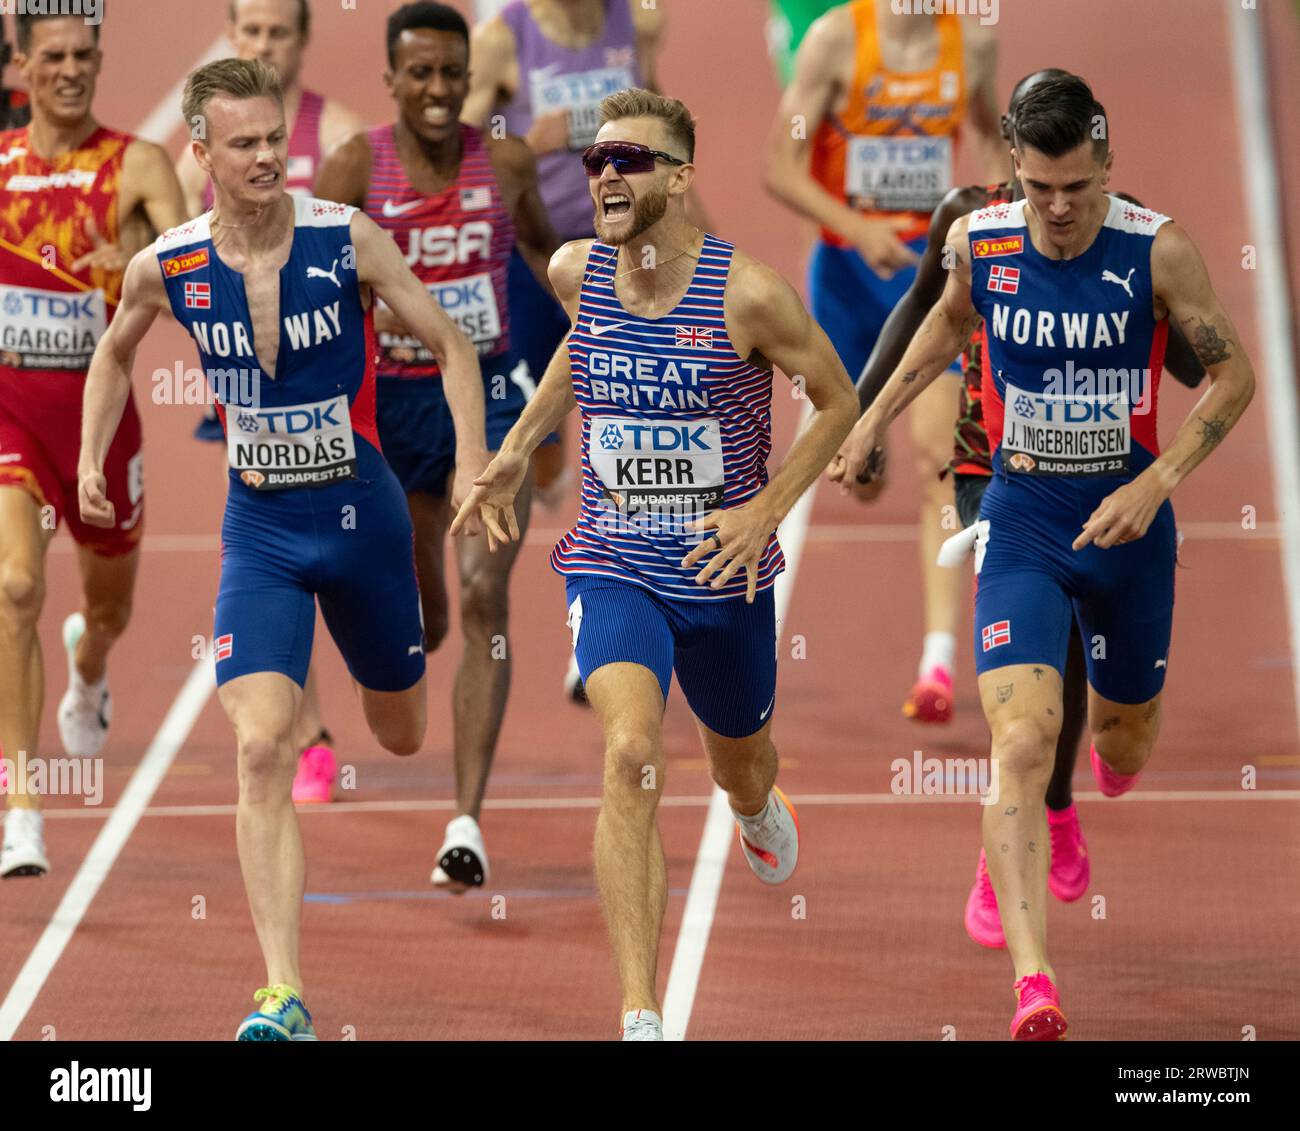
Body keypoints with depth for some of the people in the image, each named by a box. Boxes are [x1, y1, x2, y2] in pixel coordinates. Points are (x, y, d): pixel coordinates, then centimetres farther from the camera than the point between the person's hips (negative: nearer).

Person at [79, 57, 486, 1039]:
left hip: (362, 511, 0)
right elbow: (115, 354, 15)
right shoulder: (167, 269, -8)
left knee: (402, 736, 19)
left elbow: (450, 344, -4)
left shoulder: (348, 241, -14)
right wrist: (92, 460, 5)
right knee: (263, 751, -17)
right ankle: (285, 995, -19)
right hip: (259, 527, 0)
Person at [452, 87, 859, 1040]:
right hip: (614, 566, 0)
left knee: (740, 764, 23)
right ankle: (643, 1018, -29)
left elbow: (839, 402, -3)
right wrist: (517, 451, 17)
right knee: (632, 753, -25)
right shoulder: (577, 271, -5)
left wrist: (768, 509, -12)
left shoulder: (749, 293, -17)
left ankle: (759, 812, 67)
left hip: (725, 572, 0)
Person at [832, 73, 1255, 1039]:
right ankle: (1032, 980, -27)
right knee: (1023, 741, -20)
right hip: (1022, 521, 0)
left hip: (1128, 522, 1)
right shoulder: (978, 243, -8)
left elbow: (1234, 373, -5)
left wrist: (1155, 484, -16)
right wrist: (873, 422, 20)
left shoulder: (1158, 251, -14)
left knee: (1126, 749, 19)